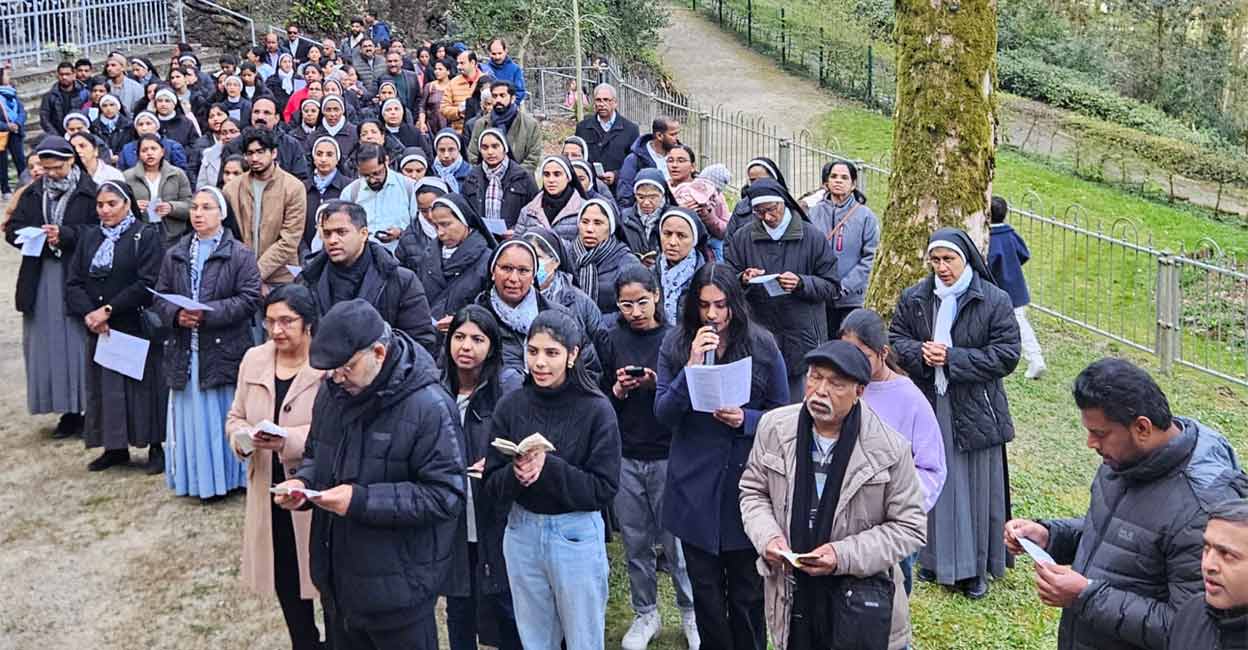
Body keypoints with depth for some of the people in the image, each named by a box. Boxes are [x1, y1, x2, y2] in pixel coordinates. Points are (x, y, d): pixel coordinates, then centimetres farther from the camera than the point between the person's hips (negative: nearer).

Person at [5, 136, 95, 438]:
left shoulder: (89, 192, -4)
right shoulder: (32, 193, 11)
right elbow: (12, 229, 11)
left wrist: (64, 234, -19)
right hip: (40, 281, 5)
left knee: (80, 344, -1)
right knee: (49, 346, 6)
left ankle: (90, 409, 8)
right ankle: (69, 411, 14)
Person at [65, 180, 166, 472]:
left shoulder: (145, 236, -5)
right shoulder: (88, 237, 11)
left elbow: (147, 283, -14)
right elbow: (73, 282, 6)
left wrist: (109, 310, -15)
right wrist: (89, 313, -11)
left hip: (136, 326, -5)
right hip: (98, 328, 5)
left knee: (143, 386, 0)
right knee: (105, 386, 7)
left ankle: (156, 447, 9)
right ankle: (115, 446, 17)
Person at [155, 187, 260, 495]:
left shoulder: (240, 255, -4)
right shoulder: (174, 255, 11)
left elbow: (249, 299, -12)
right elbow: (160, 298, 9)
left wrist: (207, 313, -19)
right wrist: (175, 314, -13)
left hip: (224, 351, -4)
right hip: (184, 352, 4)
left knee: (222, 416, 5)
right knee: (191, 415, 9)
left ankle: (227, 476, 17)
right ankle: (192, 477, 21)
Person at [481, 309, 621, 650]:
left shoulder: (597, 409, -13)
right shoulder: (510, 405, -4)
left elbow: (604, 489, -14)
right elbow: (492, 486, -1)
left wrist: (549, 466, -25)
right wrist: (515, 473, -23)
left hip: (577, 536, -3)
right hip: (522, 533, 3)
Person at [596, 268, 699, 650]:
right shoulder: (609, 339, 2)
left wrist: (658, 384, -19)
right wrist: (618, 390, -14)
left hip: (668, 454, -2)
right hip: (624, 455, 2)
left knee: (675, 540, 4)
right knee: (636, 541, 11)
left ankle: (690, 612, 24)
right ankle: (645, 614, 28)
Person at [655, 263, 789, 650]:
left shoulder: (763, 346, -5)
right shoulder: (675, 345, -2)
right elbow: (663, 415, -8)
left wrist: (745, 420, -19)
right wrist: (692, 366, -21)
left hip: (747, 484, -1)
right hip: (695, 488, 1)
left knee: (748, 590, 10)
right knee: (705, 589, 13)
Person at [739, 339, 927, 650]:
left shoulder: (889, 449, -14)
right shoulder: (774, 427, -5)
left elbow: (909, 527, -8)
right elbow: (753, 490, 8)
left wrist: (845, 556, -19)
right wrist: (766, 536, -12)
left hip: (860, 602, -3)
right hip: (791, 592, 3)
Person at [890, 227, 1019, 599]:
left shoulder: (994, 301, -7)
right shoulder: (914, 298, 3)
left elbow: (1007, 355, -10)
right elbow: (895, 339, 8)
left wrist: (952, 358, -17)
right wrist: (920, 354, -14)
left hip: (975, 410, -3)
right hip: (928, 406, 3)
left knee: (975, 490, 5)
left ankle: (976, 569, 18)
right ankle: (936, 559, 27)